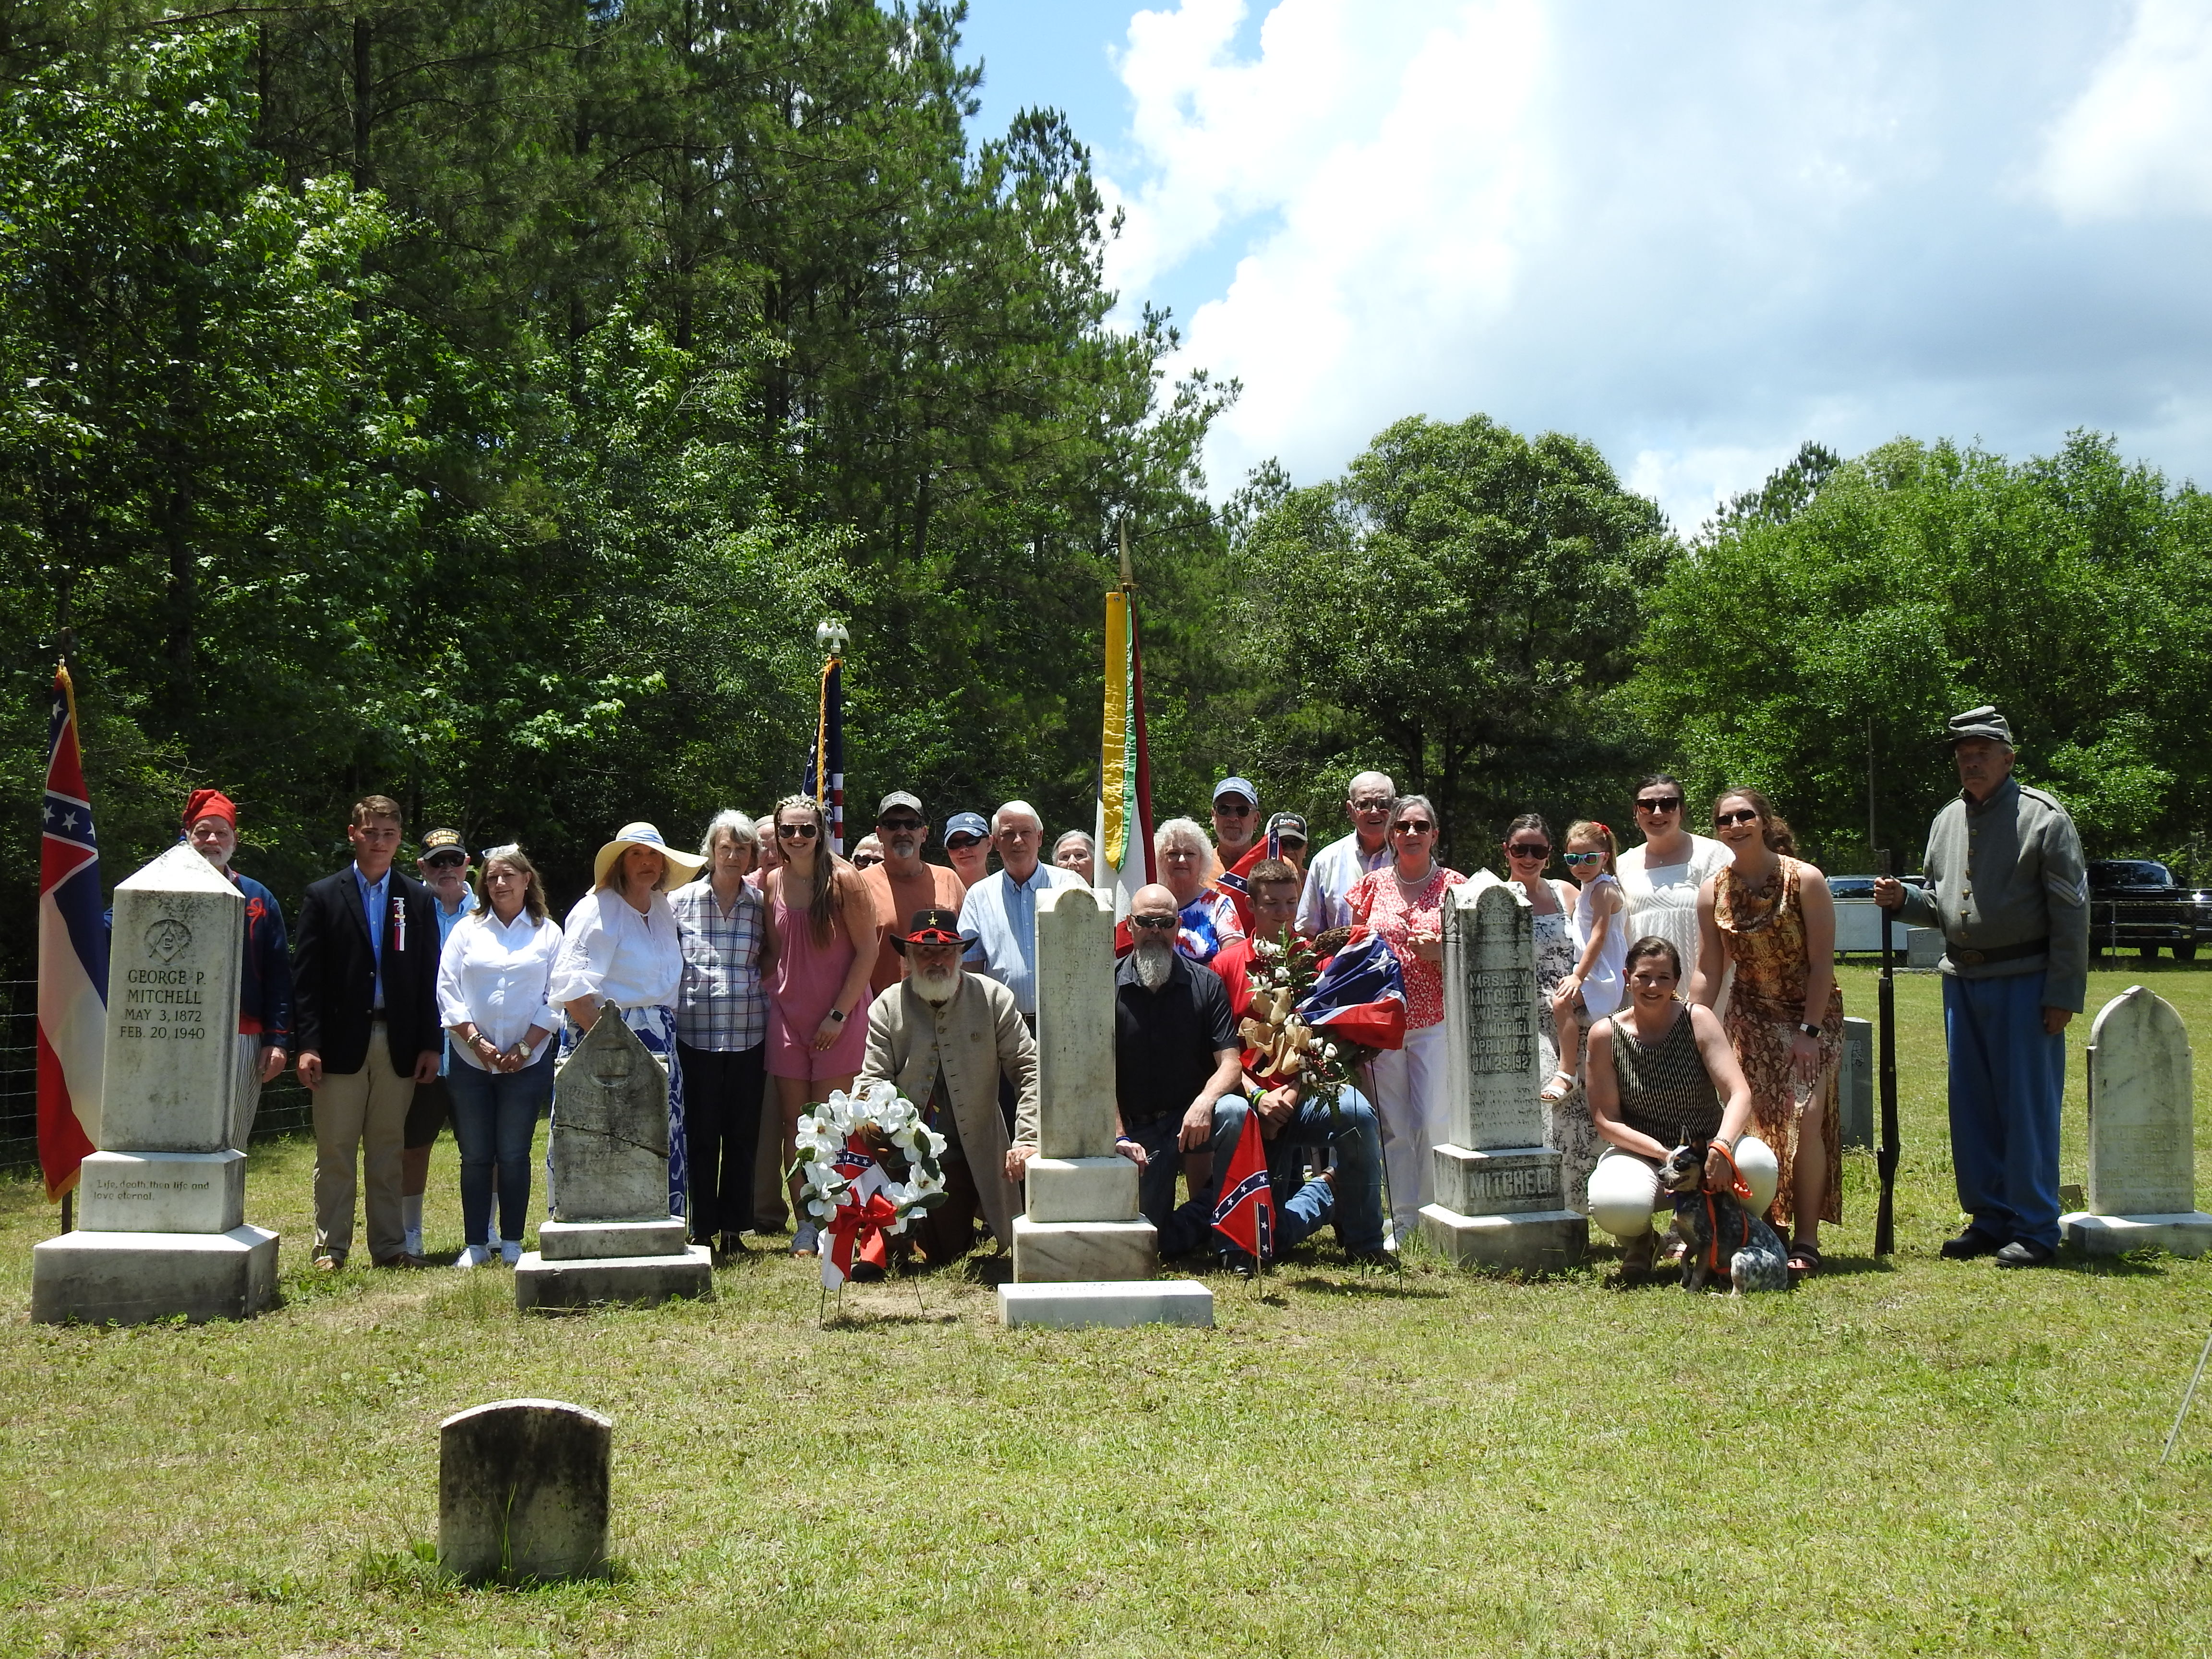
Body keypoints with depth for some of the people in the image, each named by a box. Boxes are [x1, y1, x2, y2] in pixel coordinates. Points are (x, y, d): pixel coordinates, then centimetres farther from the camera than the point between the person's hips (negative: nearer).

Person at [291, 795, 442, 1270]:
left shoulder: (418, 900, 10)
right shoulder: (323, 897, 4)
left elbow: (429, 977, 9)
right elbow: (306, 977, -1)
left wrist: (431, 1044, 2)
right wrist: (308, 1044, -9)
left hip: (398, 1045, 2)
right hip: (342, 1044, -2)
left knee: (387, 1151, 8)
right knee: (335, 1151, 1)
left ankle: (389, 1246, 13)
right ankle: (330, 1249, 7)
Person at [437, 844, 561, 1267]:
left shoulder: (548, 934, 6)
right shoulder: (466, 930, 9)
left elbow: (555, 999, 2)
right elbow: (448, 990, 2)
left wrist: (524, 1048, -8)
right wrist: (477, 1041, -9)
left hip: (527, 1062, -1)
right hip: (470, 1061, 1)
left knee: (513, 1155, 1)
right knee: (474, 1156, 3)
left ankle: (512, 1243, 9)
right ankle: (476, 1243, 10)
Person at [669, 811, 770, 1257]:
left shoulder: (760, 904, 6)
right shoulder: (680, 902, 3)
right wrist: (668, 1013, 1)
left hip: (749, 1034, 1)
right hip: (695, 1033, -1)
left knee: (743, 1135, 6)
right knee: (701, 1135, 2)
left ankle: (734, 1228, 16)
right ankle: (703, 1231, 11)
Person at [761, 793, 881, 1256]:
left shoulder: (844, 880, -7)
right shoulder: (773, 884, 6)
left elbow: (867, 951, -8)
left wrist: (839, 1014, -11)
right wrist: (767, 983, -1)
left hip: (839, 1018, -4)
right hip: (787, 1014, 4)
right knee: (793, 1126, 5)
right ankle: (804, 1225, 12)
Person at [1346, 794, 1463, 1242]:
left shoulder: (1454, 885, 4)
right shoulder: (1371, 885, 9)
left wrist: (1440, 953, -13)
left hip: (1436, 1022, -2)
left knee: (1435, 1123, -6)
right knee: (1394, 1127, 3)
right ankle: (1402, 1222, 10)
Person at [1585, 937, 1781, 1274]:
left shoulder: (1697, 1020, -7)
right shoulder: (1606, 1035, -7)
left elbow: (1739, 1093, -15)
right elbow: (1606, 1121, -7)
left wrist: (1721, 1147, -35)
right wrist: (1665, 1155, -21)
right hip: (1640, 1155, -1)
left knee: (1759, 1164, -32)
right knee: (1612, 1205, -35)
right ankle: (1638, 1241, 7)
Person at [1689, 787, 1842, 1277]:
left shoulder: (1805, 880, -12)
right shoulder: (1713, 892, -1)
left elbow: (1822, 963, -11)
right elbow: (1708, 971, 3)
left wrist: (1809, 1031, -16)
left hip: (1813, 1014, -3)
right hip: (1750, 1016, 4)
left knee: (1805, 1118, -15)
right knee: (1754, 1122, -3)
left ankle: (1807, 1242, -8)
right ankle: (1768, 1231, 11)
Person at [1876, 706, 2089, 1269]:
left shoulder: (2044, 817, -6)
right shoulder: (1947, 822, 14)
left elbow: (2071, 913, -8)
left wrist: (2064, 992, -13)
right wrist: (1903, 899, 1)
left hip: (2024, 983, -6)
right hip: (1962, 983, 7)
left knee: (2028, 1107, -3)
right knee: (1971, 1108, 10)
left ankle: (2035, 1229, 5)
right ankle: (1989, 1219, 20)